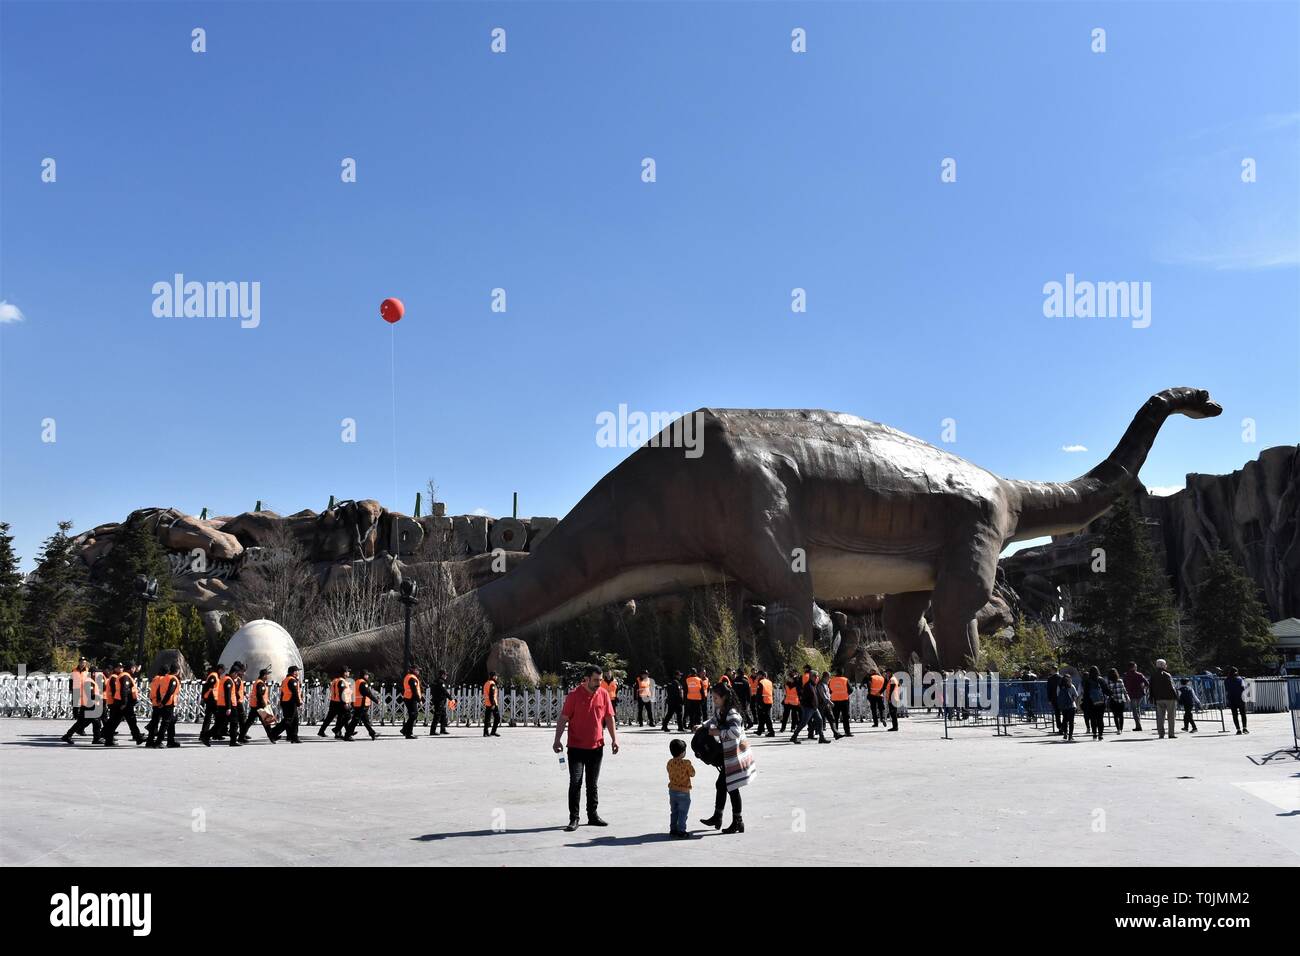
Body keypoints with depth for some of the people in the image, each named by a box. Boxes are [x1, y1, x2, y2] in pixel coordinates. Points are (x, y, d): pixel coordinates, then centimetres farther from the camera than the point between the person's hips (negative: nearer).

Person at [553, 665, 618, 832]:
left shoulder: (603, 694, 2)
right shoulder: (574, 695, -9)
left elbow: (609, 718, 8)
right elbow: (563, 718, -8)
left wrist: (614, 739, 2)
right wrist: (557, 740, -14)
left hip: (596, 747, 4)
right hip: (576, 747, -4)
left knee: (592, 784, 13)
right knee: (575, 783, -4)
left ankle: (593, 815, 22)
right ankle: (573, 819, 2)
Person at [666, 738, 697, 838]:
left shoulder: (670, 762, -2)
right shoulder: (686, 763, -19)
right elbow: (692, 774, -8)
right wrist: (691, 766, 8)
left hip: (672, 790, 6)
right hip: (683, 792, -6)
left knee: (674, 812, 17)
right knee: (683, 813, 4)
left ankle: (673, 829, 22)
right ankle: (681, 831, 6)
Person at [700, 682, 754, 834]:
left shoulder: (732, 713, -22)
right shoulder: (719, 711, 8)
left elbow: (736, 731, -36)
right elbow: (714, 720, 29)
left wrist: (718, 732, -24)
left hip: (735, 755, -10)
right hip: (727, 755, 10)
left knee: (732, 787, -3)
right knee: (721, 784, 18)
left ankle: (738, 823, 7)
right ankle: (717, 817, 32)